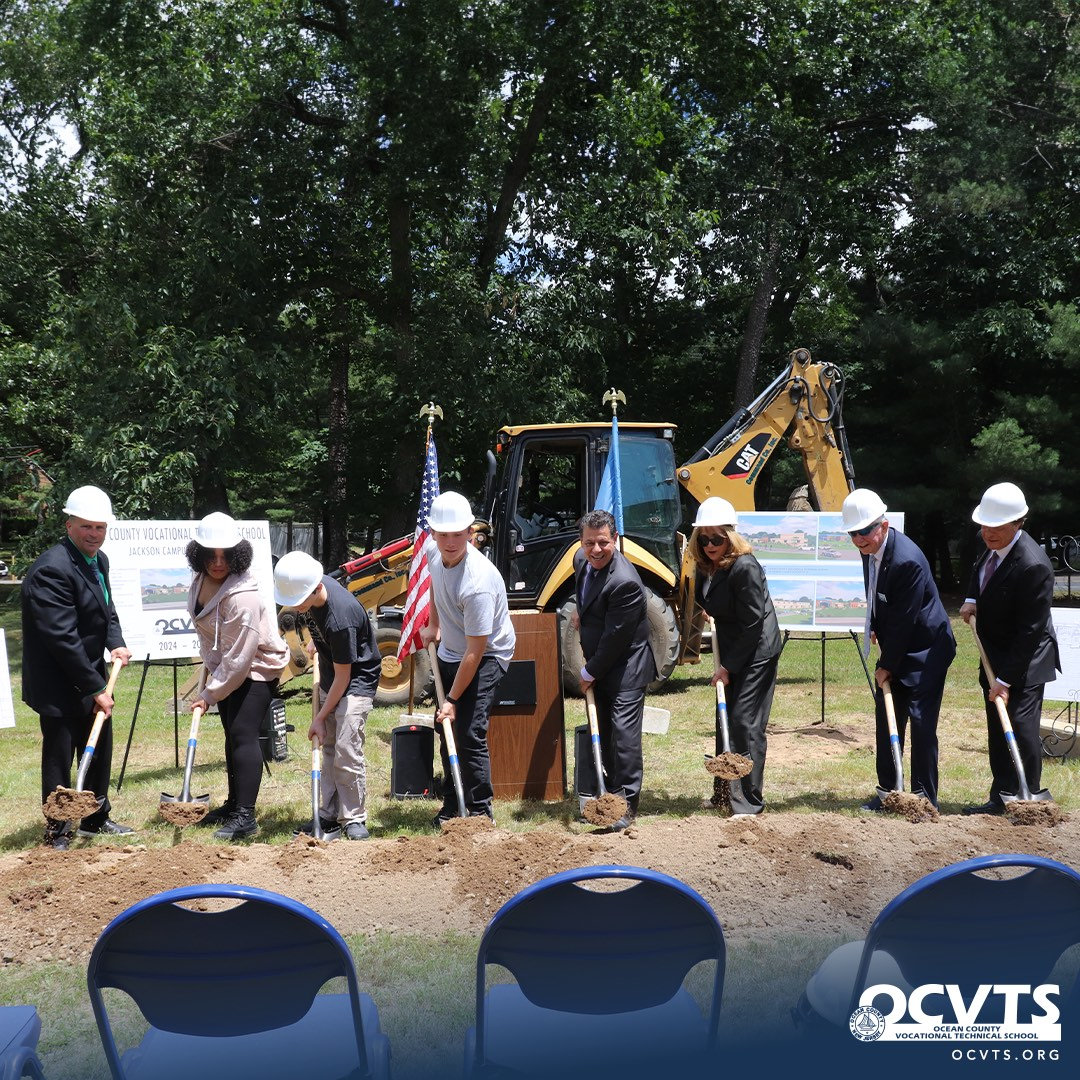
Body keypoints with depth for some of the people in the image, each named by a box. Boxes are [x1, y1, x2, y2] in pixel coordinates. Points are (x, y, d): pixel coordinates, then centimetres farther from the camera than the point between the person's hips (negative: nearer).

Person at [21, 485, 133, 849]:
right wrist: (96, 688, -21)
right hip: (59, 686, -9)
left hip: (90, 679, 9)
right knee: (59, 760, 2)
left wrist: (116, 642, -2)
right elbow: (62, 638, -25)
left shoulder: (99, 560, 6)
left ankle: (96, 819, 36)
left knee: (99, 751, 19)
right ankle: (57, 833, 17)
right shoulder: (52, 569, -23)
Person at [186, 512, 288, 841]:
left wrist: (209, 695, -21)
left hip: (257, 668, -9)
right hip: (225, 668, 9)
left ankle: (245, 816, -13)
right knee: (232, 736, 17)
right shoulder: (201, 581, -4)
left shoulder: (243, 598, -31)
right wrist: (208, 675, 11)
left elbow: (238, 659, -28)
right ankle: (233, 805, 30)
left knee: (243, 735, -15)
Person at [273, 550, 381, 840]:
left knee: (346, 748, -15)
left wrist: (320, 717, -17)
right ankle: (330, 814, 16)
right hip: (331, 678, 9)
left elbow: (343, 676, -24)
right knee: (328, 746, 9)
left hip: (357, 680, -9)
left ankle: (354, 819, -4)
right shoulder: (314, 589, -11)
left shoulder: (340, 618, -35)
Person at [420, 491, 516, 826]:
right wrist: (433, 624, 10)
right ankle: (451, 807, 29)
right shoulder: (434, 551, -12)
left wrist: (452, 700, -24)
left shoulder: (478, 583, -35)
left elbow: (475, 651, -30)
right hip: (450, 653, 8)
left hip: (488, 656, -8)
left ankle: (481, 813, -2)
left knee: (469, 733, -16)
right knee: (446, 731, 14)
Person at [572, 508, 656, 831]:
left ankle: (627, 805, -4)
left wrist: (590, 673, -13)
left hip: (626, 668, -9)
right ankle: (613, 790, 27)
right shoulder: (581, 559, -2)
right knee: (602, 733, 14)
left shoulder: (625, 582, -29)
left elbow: (615, 637, -22)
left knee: (624, 732, -10)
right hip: (598, 665, 9)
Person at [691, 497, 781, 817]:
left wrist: (728, 667, -16)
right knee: (726, 721, 15)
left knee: (745, 724, -9)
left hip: (756, 654, -9)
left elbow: (752, 625, -21)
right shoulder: (706, 566, 2)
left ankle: (748, 802, -2)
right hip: (731, 652, 9)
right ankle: (723, 793, 28)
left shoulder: (745, 567, -24)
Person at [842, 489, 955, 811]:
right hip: (896, 648, 9)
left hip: (925, 649, -9)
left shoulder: (907, 560, -29)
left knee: (921, 723, -7)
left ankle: (924, 797, 2)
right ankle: (887, 791, 20)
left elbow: (903, 620, -23)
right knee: (886, 720, 10)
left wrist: (887, 666, -16)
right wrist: (874, 627, 8)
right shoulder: (869, 548, -1)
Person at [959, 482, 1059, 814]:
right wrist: (972, 599, 4)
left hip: (1024, 661, -9)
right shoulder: (993, 548, 0)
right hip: (995, 656, 9)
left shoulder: (1032, 565, -27)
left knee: (1021, 728, -10)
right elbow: (979, 571, 26)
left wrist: (1006, 679, -23)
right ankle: (1001, 799, 17)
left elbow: (1030, 630, -25)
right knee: (998, 732, 11)